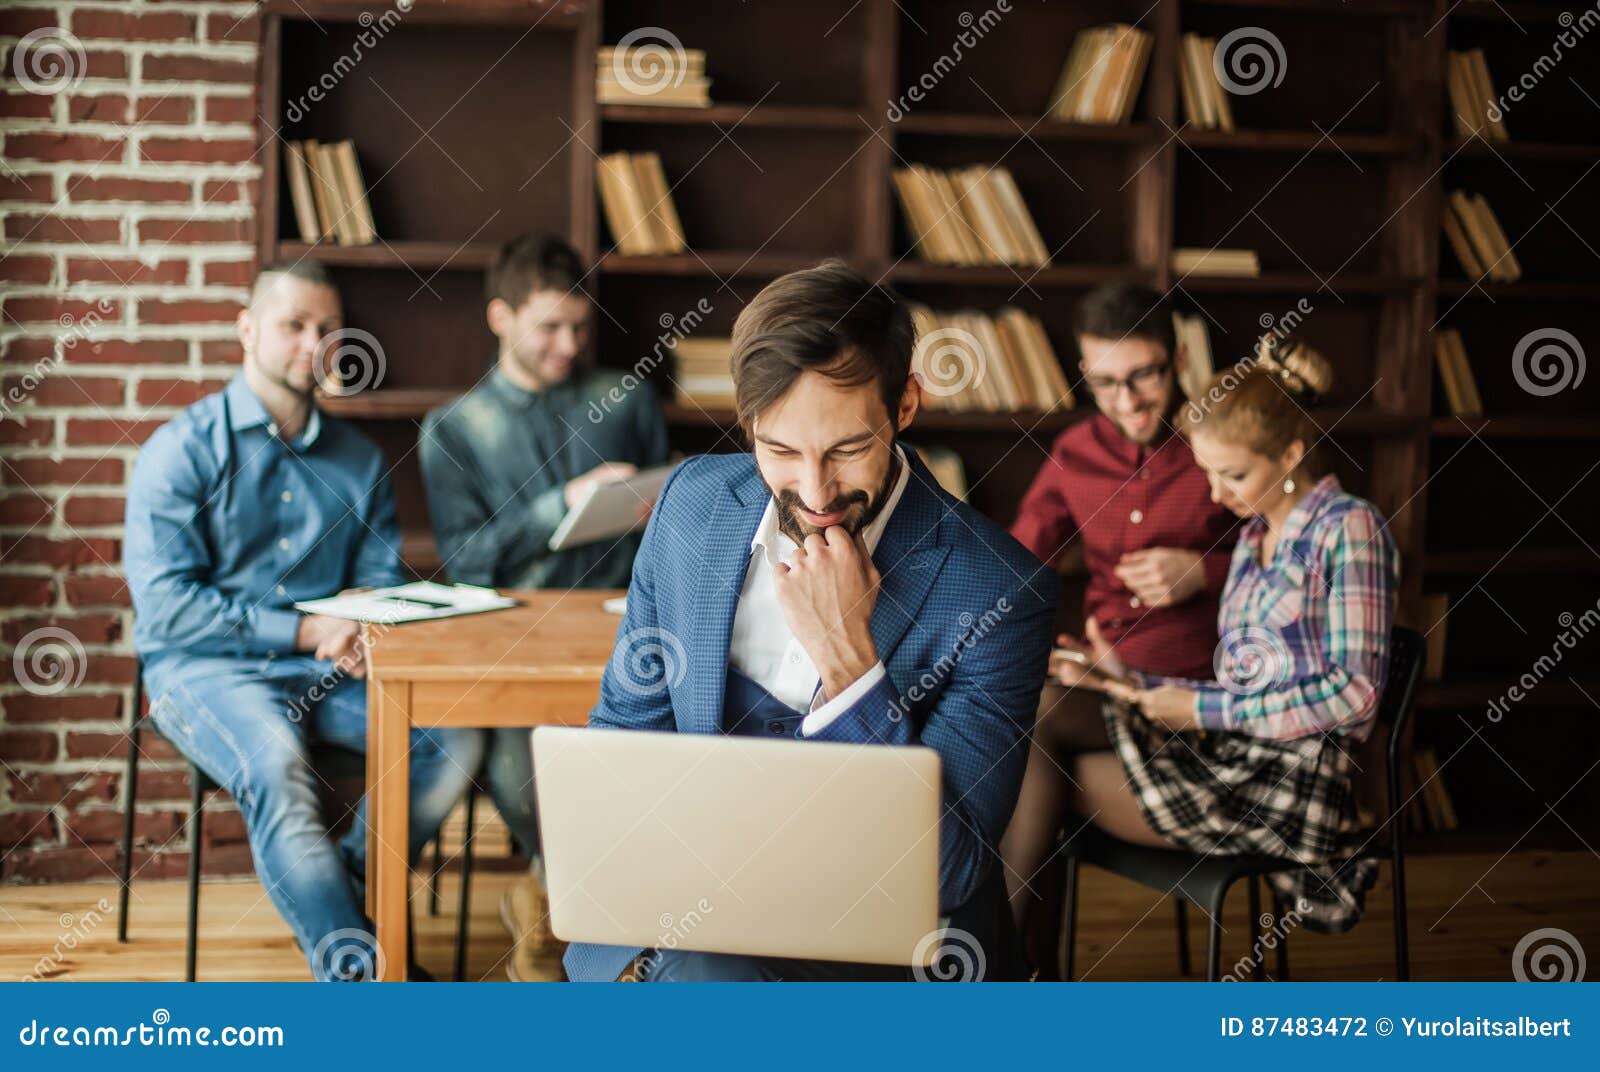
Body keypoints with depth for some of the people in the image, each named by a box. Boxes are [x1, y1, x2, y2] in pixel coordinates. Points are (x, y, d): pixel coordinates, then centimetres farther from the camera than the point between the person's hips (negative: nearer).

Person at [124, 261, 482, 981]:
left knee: (455, 737, -22)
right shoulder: (182, 450, -1)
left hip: (327, 673, 5)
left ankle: (345, 889, -3)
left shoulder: (359, 460, 15)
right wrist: (305, 632, -15)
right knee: (274, 765, -36)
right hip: (206, 669, -4)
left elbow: (381, 579, 13)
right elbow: (165, 604, -10)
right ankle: (355, 965, -32)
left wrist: (367, 633, -13)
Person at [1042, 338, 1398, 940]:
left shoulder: (1349, 528, -4)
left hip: (1291, 778, -8)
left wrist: (1207, 708, -11)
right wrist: (1134, 684, 2)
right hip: (1230, 761, 8)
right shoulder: (1253, 539, 20)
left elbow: (1356, 691, -13)